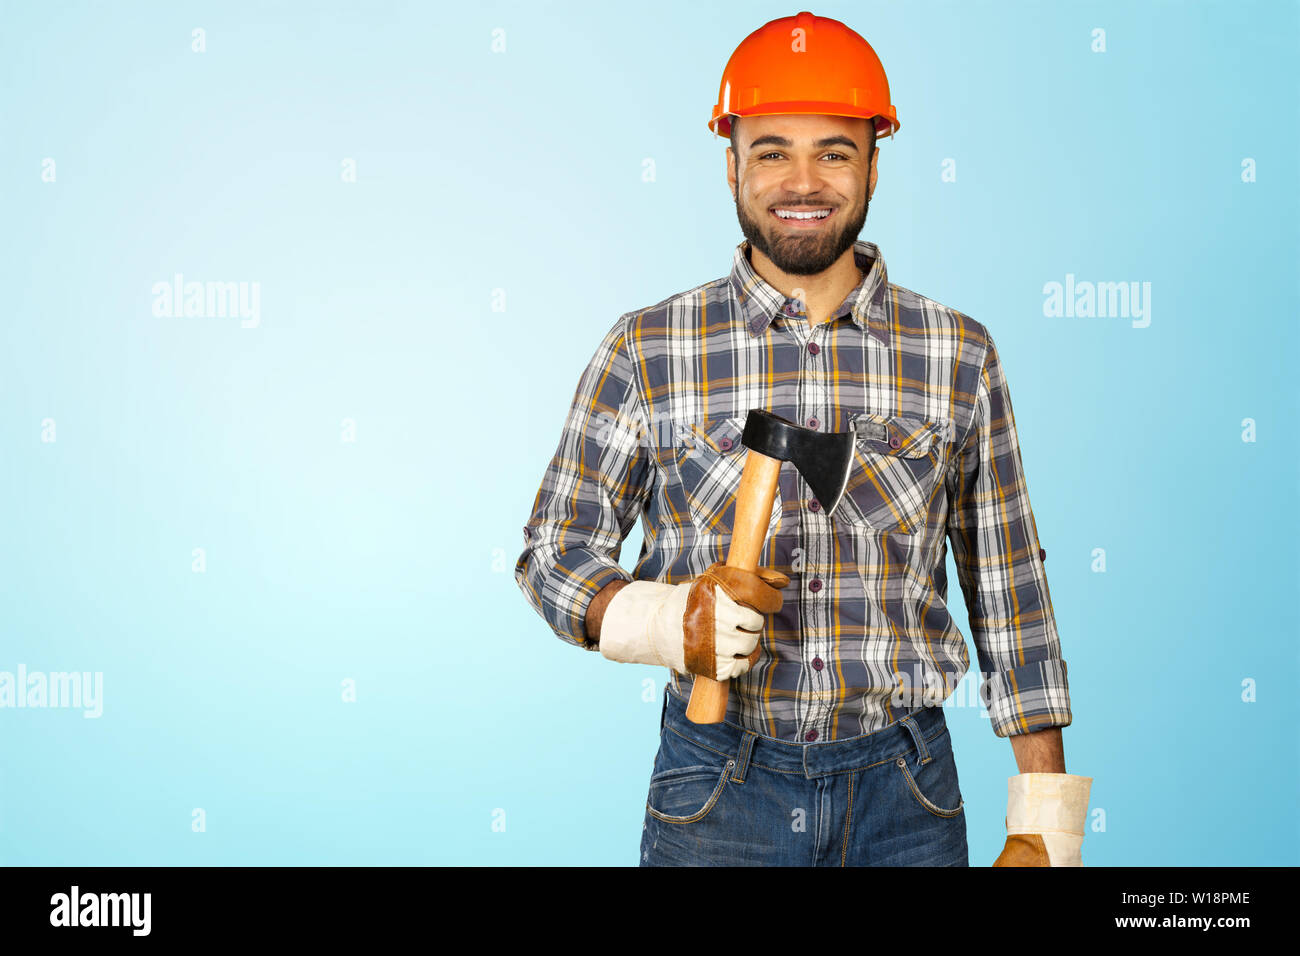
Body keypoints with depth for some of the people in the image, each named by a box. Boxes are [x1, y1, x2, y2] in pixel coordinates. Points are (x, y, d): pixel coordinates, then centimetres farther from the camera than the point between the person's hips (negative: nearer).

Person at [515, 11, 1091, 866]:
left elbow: (1010, 588, 5)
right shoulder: (647, 353, -2)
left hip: (906, 795, 1)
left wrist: (1043, 826, 2)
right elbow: (554, 552, 4)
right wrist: (662, 621, -17)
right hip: (715, 789, -1)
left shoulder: (960, 356, 2)